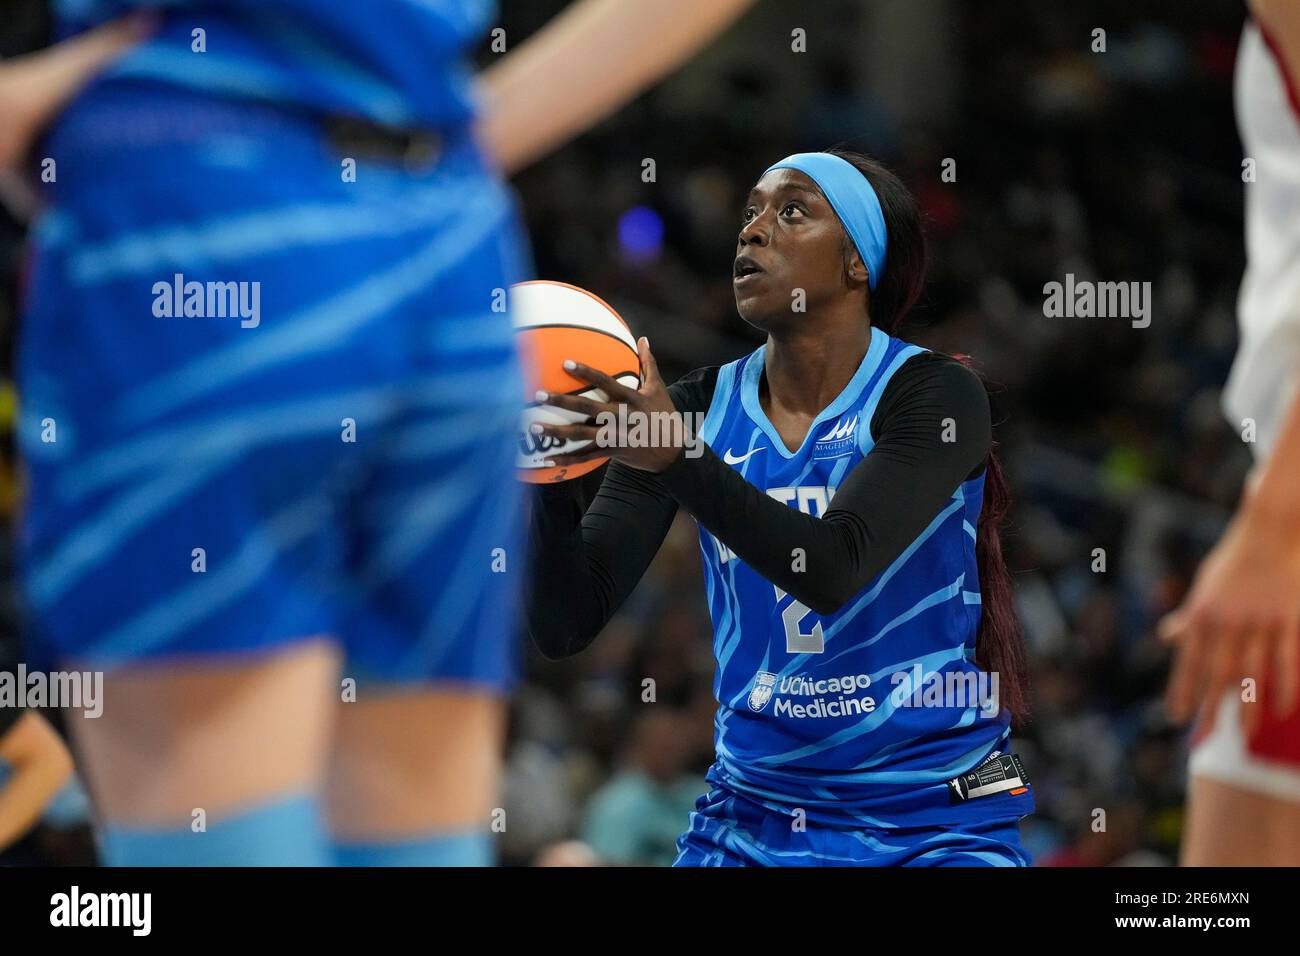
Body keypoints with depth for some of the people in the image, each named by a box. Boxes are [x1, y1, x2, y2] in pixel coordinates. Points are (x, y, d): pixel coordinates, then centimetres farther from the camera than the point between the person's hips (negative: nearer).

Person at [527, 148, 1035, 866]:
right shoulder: (697, 407, 1)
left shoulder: (934, 396, -10)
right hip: (747, 818, 3)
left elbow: (831, 571, -25)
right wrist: (549, 477, -23)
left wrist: (678, 457, -36)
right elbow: (566, 626, -6)